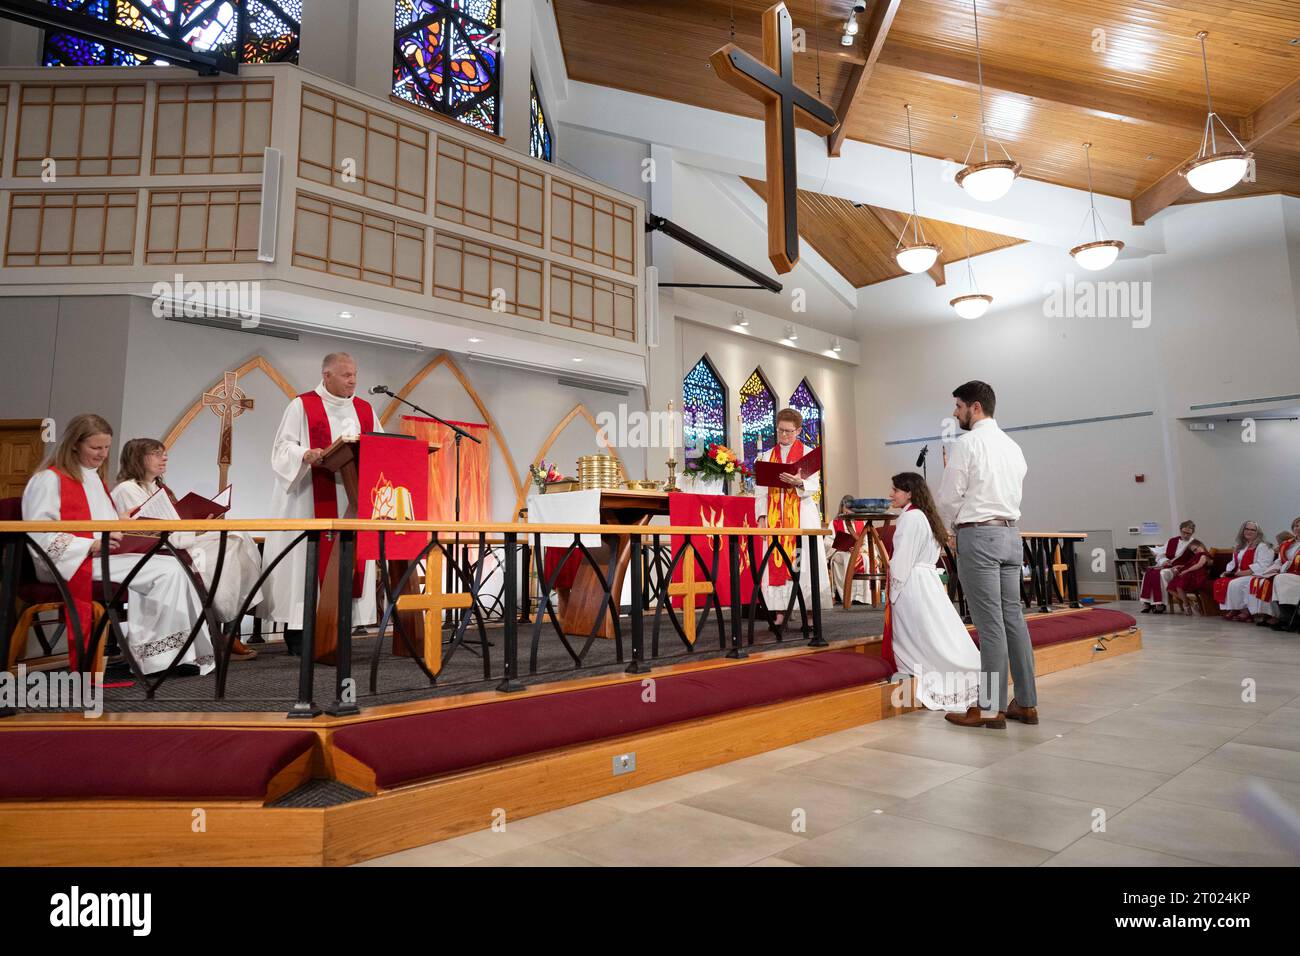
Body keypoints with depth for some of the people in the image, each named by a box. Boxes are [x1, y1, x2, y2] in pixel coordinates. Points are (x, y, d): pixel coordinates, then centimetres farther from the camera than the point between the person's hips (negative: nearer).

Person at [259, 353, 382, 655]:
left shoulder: (365, 410, 15)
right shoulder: (302, 405, 1)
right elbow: (283, 447, -4)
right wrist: (306, 454, -23)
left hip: (353, 499, 5)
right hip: (312, 499, -4)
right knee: (310, 555, -6)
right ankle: (297, 631, 1)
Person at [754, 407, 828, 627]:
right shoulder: (766, 456, 16)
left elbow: (814, 486, -3)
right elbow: (760, 490, 10)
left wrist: (799, 483, -24)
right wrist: (761, 516, -3)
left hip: (802, 514, -2)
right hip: (775, 516, 3)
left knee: (803, 561, -8)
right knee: (776, 562, -3)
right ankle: (779, 612, -3)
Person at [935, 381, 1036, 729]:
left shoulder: (967, 443, -8)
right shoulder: (1012, 445, 16)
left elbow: (949, 496, -8)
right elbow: (1015, 495, 18)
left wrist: (950, 528, 12)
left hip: (978, 535, -8)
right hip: (1010, 533, 8)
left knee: (990, 624, -6)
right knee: (1013, 618, 10)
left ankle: (991, 708, 1)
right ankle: (1026, 703, 16)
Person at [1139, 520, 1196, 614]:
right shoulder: (1171, 541, 15)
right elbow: (1161, 555, 13)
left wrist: (1177, 567, -18)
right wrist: (1164, 561, -9)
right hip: (1167, 565, 5)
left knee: (1162, 573, -35)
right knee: (1148, 572, -25)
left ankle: (1160, 604, -29)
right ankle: (1147, 603, -28)